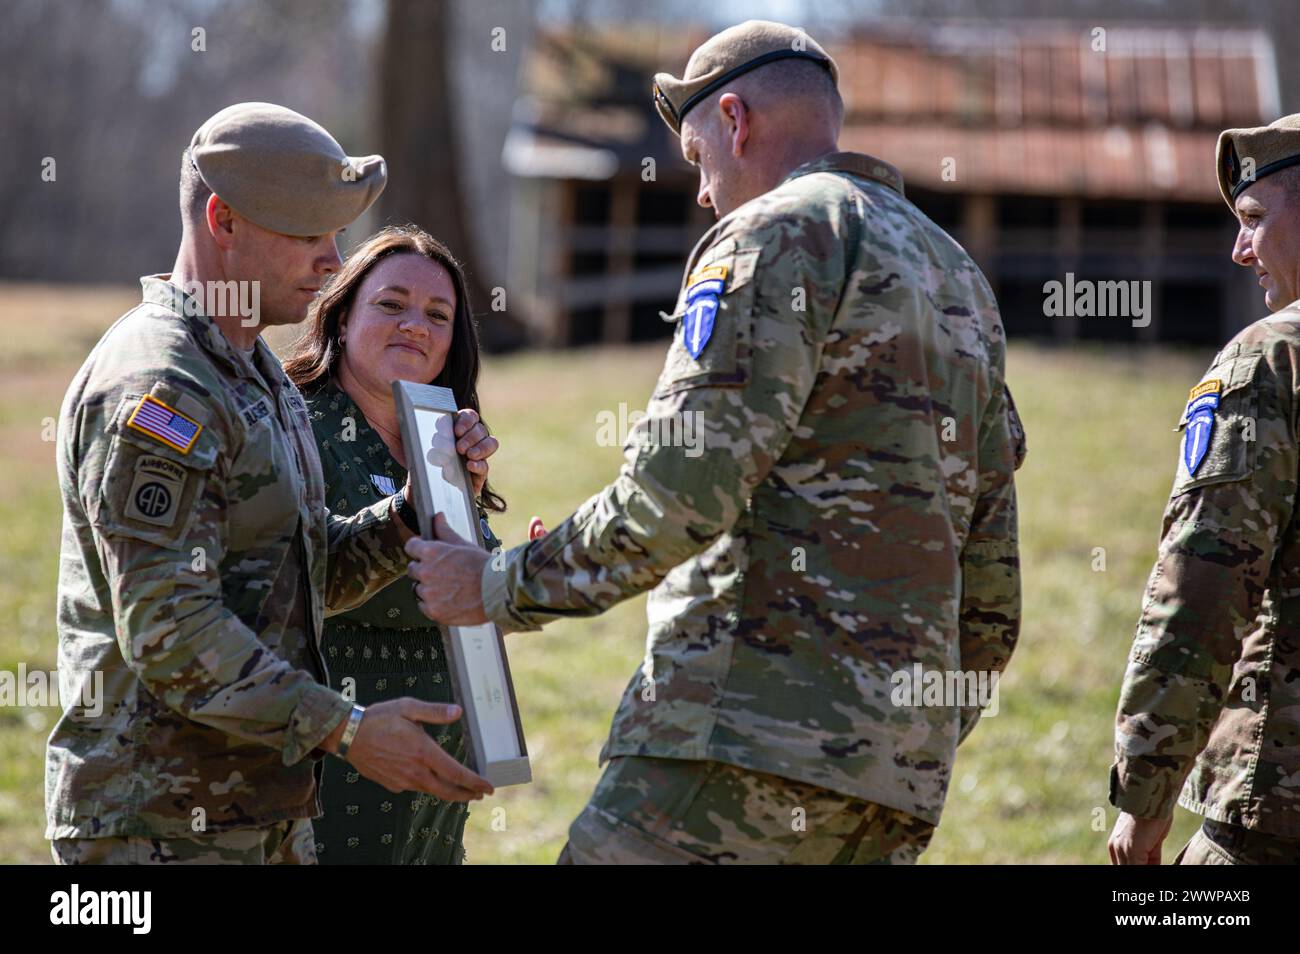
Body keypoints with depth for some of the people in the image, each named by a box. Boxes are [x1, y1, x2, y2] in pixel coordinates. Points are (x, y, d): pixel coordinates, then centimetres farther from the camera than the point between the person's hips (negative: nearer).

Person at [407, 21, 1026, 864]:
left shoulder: (780, 234, -2)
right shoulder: (962, 280, 24)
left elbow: (679, 492, -14)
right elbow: (991, 583, 22)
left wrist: (497, 588, -3)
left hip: (758, 723, -9)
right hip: (897, 765, 9)